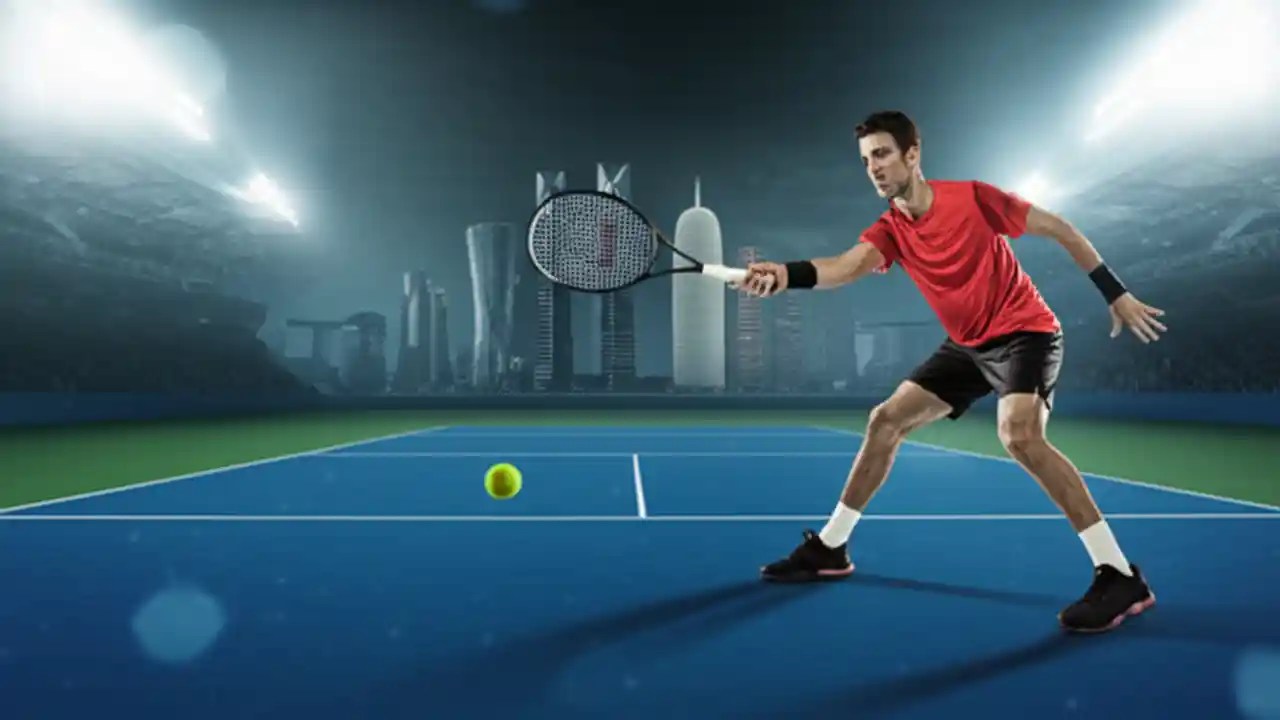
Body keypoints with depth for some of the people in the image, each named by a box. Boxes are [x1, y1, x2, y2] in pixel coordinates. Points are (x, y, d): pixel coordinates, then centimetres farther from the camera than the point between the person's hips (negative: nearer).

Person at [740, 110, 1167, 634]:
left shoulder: (971, 196, -16)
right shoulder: (890, 230, -4)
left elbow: (1059, 229, -6)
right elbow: (846, 266, -26)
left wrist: (1117, 295, -6)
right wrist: (786, 274, -47)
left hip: (1024, 332, -6)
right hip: (967, 345, 6)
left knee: (1019, 436, -31)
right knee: (886, 420, 2)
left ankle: (1120, 576, -21)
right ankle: (829, 548, 14)